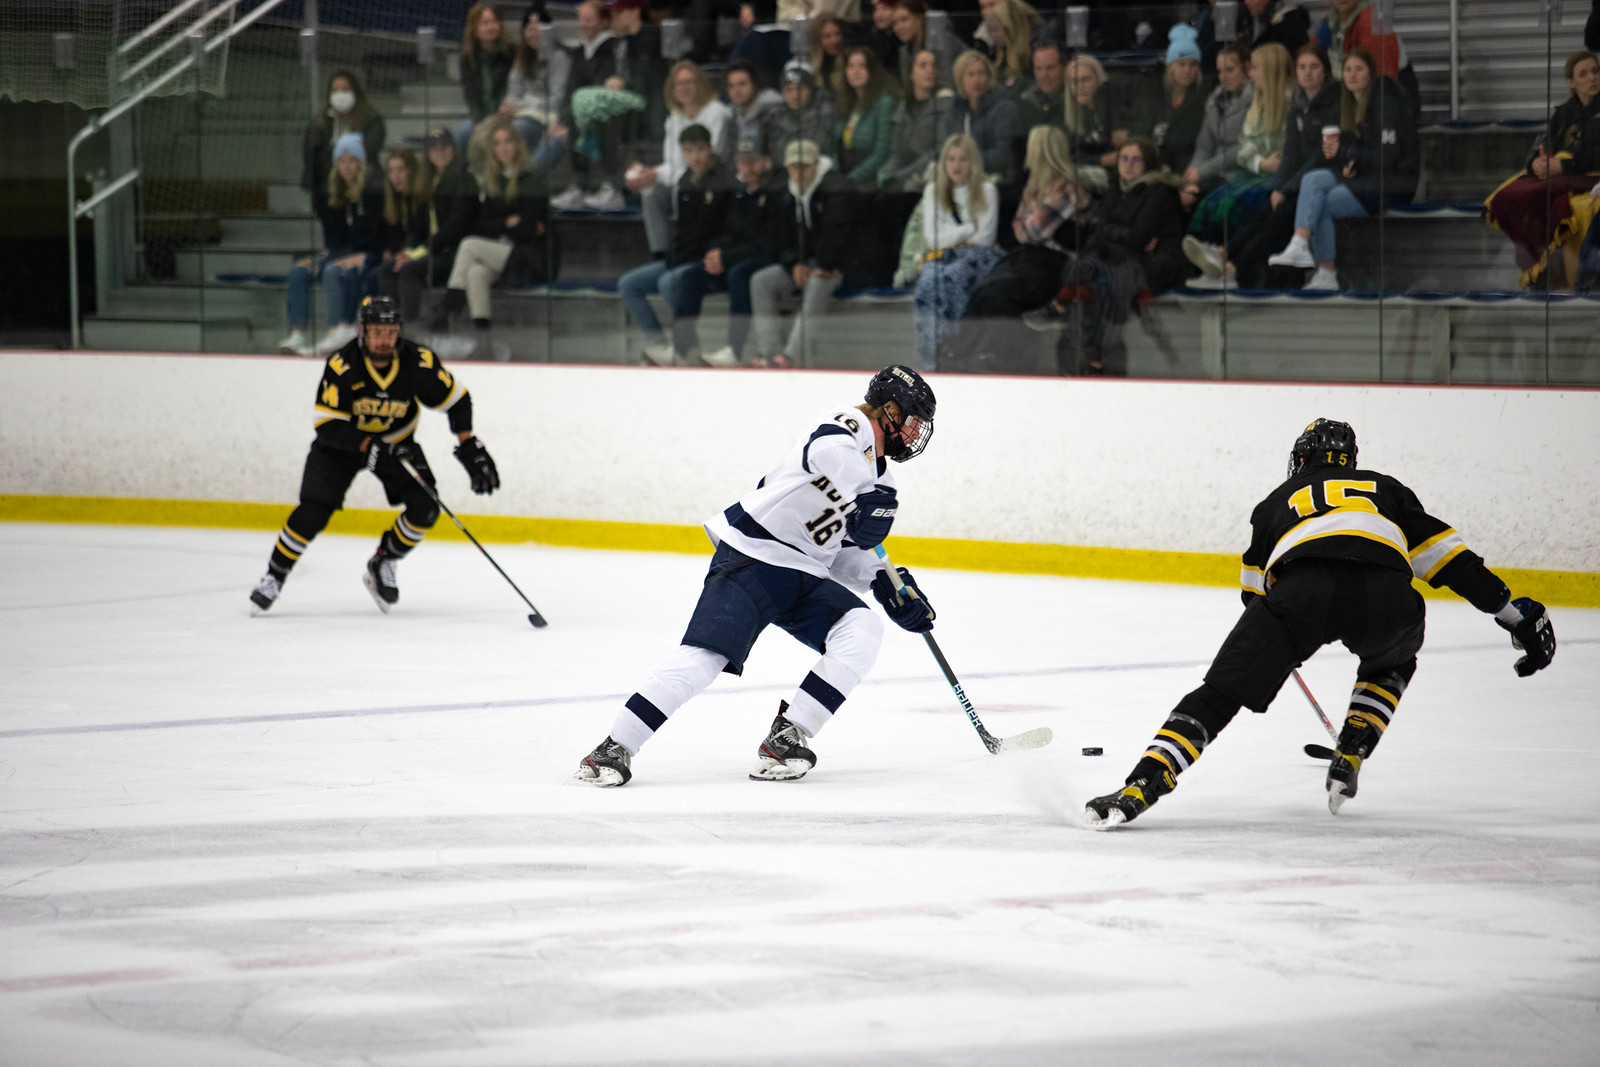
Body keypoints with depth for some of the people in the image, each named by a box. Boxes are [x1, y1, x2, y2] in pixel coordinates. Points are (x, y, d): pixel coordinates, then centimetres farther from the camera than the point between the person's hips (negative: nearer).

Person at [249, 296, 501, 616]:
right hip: (343, 441, -3)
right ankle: (274, 577, 0)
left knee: (425, 509, -14)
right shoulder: (341, 366, -30)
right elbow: (328, 425, -28)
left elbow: (456, 398, -9)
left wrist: (469, 447, -18)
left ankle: (382, 565, 10)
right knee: (314, 511, -18)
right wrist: (371, 447, -38)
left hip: (396, 440, 3)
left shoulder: (418, 362, -23)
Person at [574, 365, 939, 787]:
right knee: (706, 653, -22)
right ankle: (614, 748, -17)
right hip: (751, 557, -9)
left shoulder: (879, 477, 20)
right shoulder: (848, 424, -7)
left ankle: (785, 738, -16)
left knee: (862, 630, -13)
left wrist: (889, 586, 9)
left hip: (804, 576, 9)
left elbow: (848, 555, 23)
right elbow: (827, 450, -33)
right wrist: (870, 498, -37)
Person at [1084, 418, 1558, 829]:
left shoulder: (1278, 500, 38)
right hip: (1384, 590, 1)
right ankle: (1351, 756, 21)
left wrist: (1272, 657, 60)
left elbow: (1256, 589, 41)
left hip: (1302, 586, -1)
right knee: (1391, 662, 37)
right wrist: (1513, 613, 28)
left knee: (1220, 693, 2)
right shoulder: (1385, 488, 38)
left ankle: (1141, 787, -15)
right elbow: (1443, 551, 28)